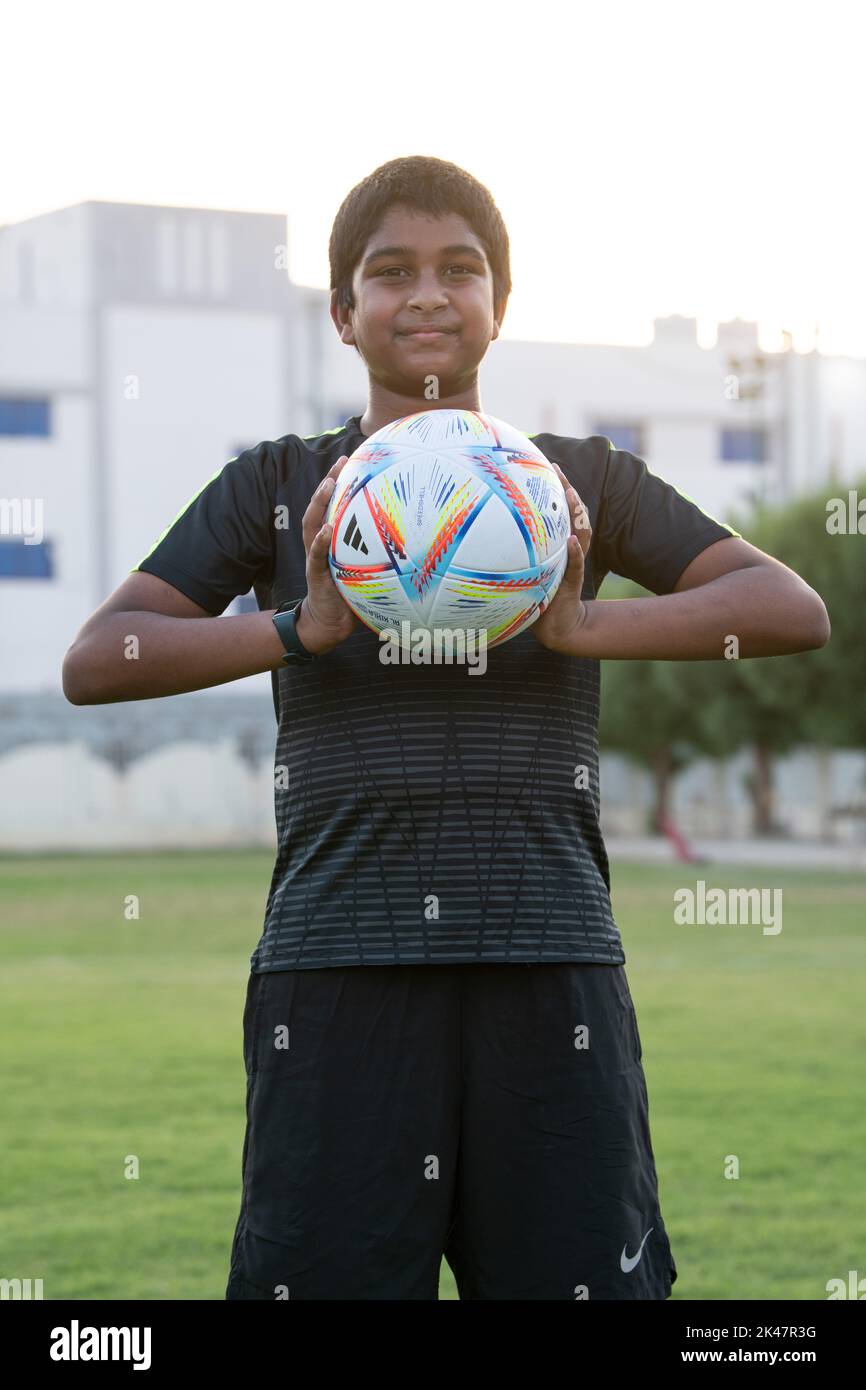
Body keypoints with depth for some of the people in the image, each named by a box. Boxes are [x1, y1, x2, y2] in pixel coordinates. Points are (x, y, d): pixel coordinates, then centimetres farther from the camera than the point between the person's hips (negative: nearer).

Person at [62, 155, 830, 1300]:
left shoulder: (582, 482, 15)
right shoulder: (278, 486, 15)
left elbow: (796, 612, 6)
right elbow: (94, 663, 5)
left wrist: (583, 627, -8)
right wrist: (301, 628, -9)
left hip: (548, 960, 0)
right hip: (335, 966, 0)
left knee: (583, 1270, -5)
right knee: (323, 1270, -5)